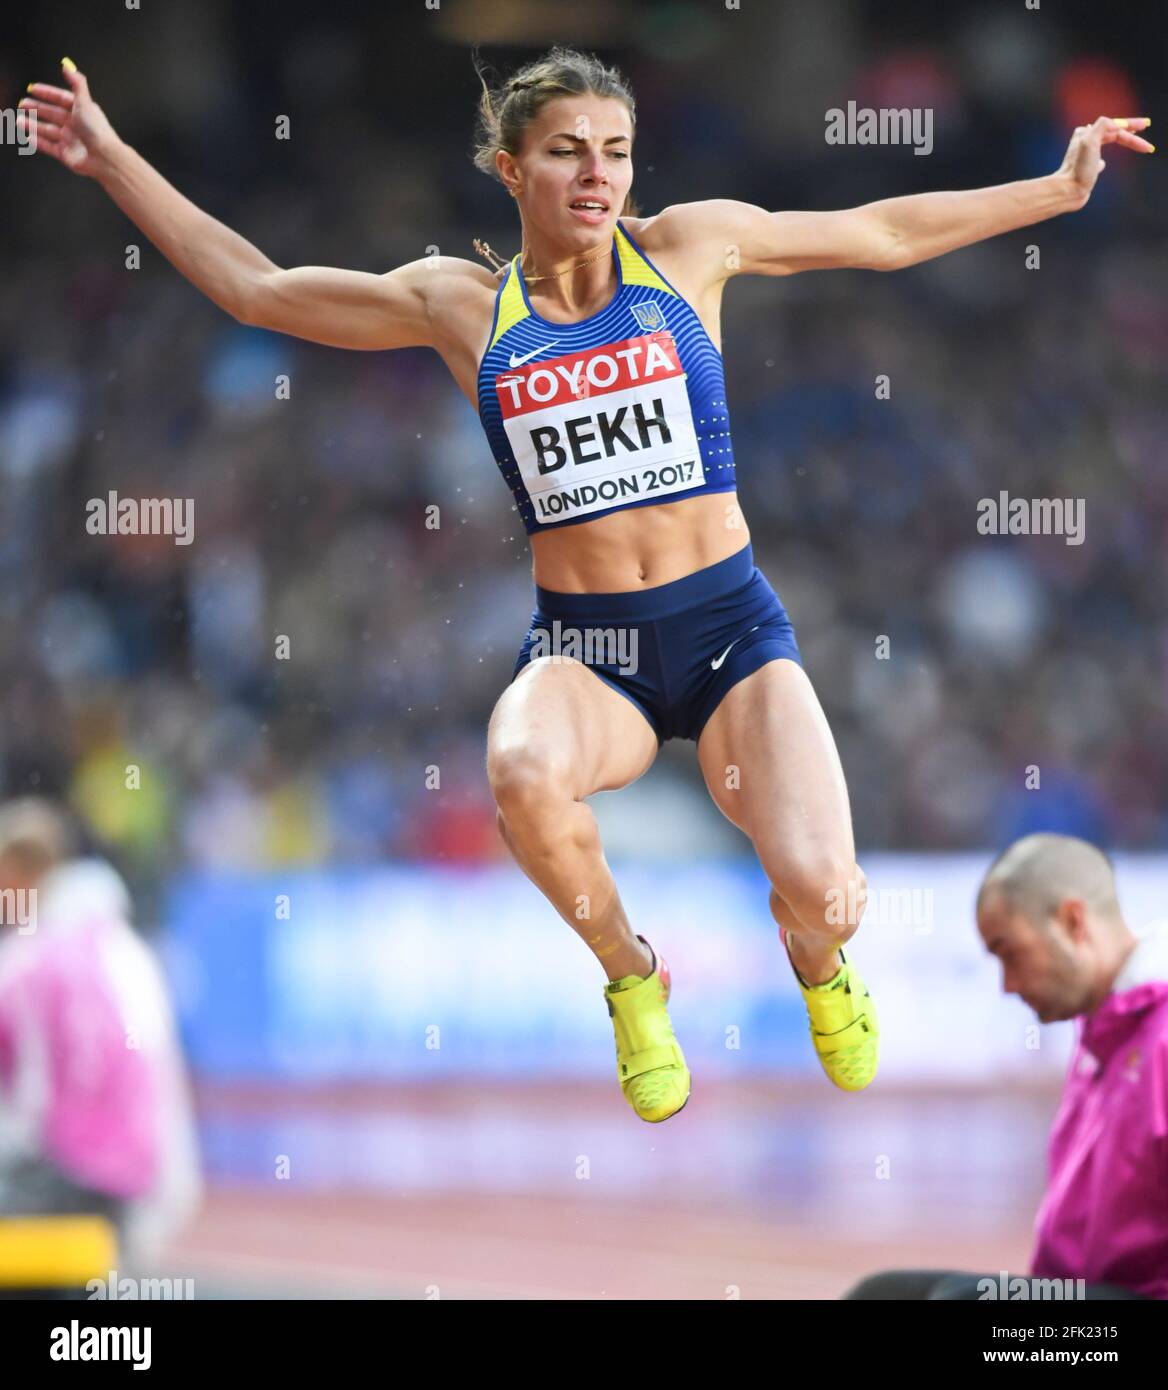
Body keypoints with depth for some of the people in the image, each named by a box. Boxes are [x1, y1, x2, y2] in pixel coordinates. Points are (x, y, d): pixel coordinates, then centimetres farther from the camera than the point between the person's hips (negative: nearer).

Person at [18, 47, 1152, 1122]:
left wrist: (1059, 187, 17)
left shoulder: (688, 247, 4)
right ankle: (630, 975, -4)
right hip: (582, 650, 0)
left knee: (819, 890, -21)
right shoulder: (462, 305, 5)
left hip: (731, 630, 0)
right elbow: (254, 289, 12)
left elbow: (885, 233, 14)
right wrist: (115, 163, 9)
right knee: (525, 774, -37)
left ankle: (816, 966, 21)